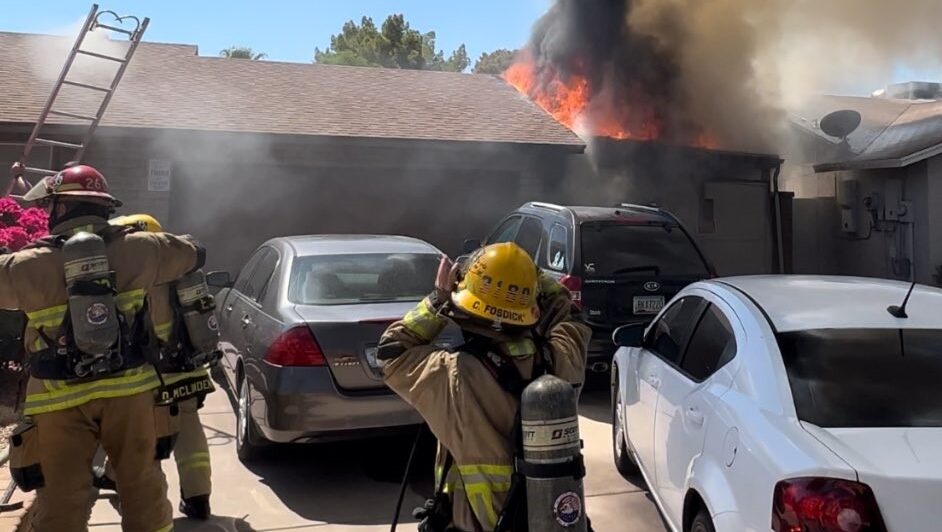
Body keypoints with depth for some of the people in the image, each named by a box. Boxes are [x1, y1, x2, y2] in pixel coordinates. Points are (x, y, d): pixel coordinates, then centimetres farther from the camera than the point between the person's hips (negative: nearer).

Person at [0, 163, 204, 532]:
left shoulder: (31, 266, -10)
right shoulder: (133, 250, -3)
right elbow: (193, 253, 11)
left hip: (61, 398, -2)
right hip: (127, 389, 2)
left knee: (61, 497, 8)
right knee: (142, 482, 15)